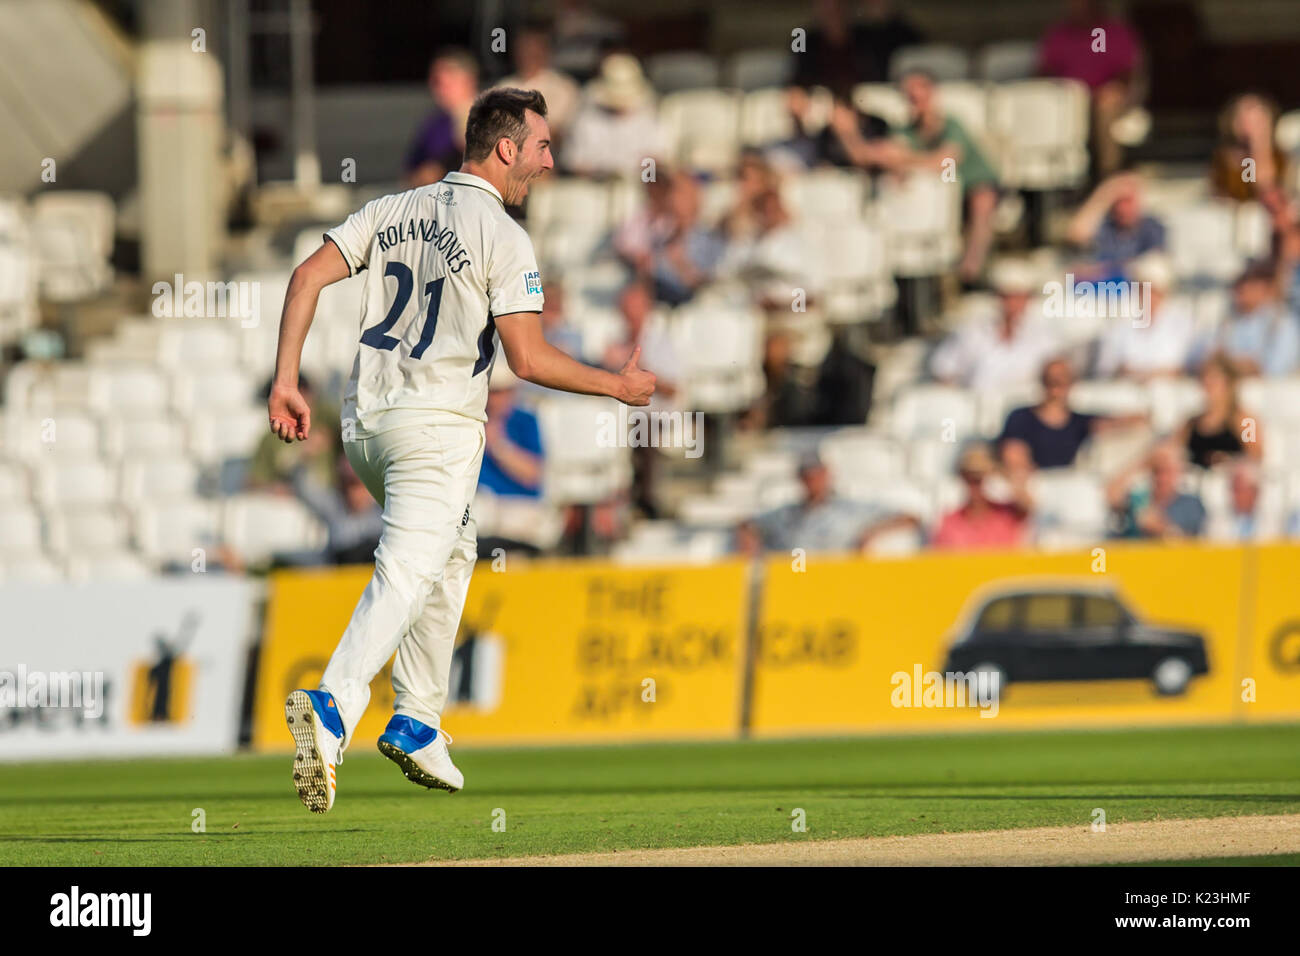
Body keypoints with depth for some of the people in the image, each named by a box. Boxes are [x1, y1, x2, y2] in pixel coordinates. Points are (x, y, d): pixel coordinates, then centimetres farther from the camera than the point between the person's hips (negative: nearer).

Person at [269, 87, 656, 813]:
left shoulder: (393, 210, 14)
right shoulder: (504, 237, -7)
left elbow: (309, 275, 5)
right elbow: (528, 359, -12)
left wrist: (286, 381, 3)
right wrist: (619, 385, 1)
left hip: (364, 425, 8)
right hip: (437, 425, -8)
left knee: (450, 553, 26)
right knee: (407, 573, -16)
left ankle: (417, 723, 24)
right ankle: (333, 707, -38)